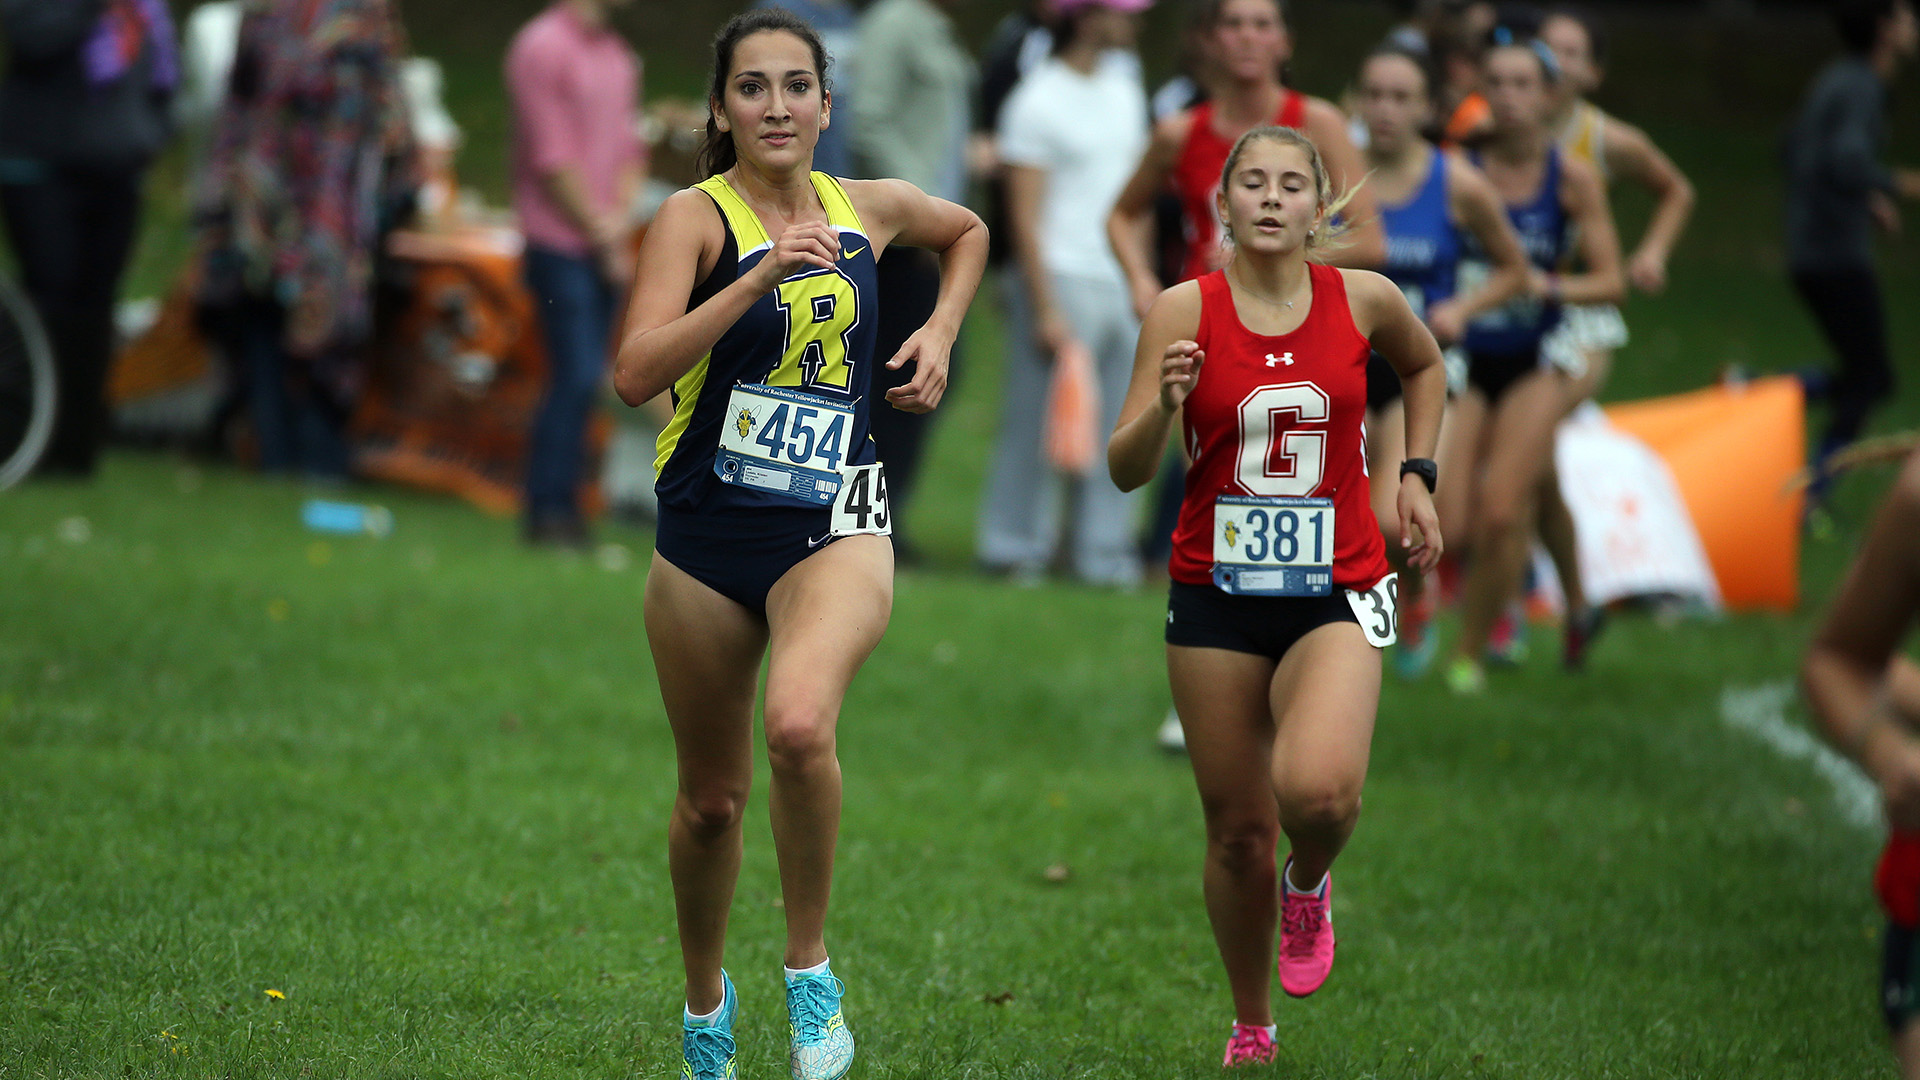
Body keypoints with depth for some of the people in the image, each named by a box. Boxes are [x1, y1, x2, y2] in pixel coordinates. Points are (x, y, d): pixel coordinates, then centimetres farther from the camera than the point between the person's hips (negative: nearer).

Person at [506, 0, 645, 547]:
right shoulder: (543, 47, -9)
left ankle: (563, 507, 8)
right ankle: (550, 508, -7)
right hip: (561, 242, -7)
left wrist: (620, 219, -1)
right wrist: (598, 232, -9)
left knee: (584, 379, 5)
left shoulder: (618, 55, 15)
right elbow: (552, 159, -12)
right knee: (578, 375, -12)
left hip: (606, 249, 7)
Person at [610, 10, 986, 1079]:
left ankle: (812, 968, -12)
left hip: (835, 528, 0)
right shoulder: (696, 217, -7)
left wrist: (940, 333, 13)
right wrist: (760, 277, -29)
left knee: (800, 723, -30)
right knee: (713, 798, 12)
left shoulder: (871, 208, 4)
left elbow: (969, 231, 29)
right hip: (709, 534, 0)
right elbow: (636, 372, -23)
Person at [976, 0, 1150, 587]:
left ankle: (1104, 553, 10)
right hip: (1064, 280, -7)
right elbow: (1025, 215, -10)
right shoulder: (1039, 101, -8)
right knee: (1037, 422, -5)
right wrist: (1046, 310, -14)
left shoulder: (1125, 86, 14)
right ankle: (1015, 548, 5)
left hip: (1122, 286, 7)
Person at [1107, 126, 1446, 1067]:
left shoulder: (1363, 301, -1)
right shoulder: (1185, 310, -5)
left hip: (1337, 593, 0)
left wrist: (1416, 476, 13)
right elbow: (1126, 471, -8)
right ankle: (1251, 1027, 28)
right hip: (1216, 598, 0)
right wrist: (1164, 407, -27)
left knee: (1318, 788, -26)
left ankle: (1309, 885, 10)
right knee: (1238, 831, 5)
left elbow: (1425, 366, 23)